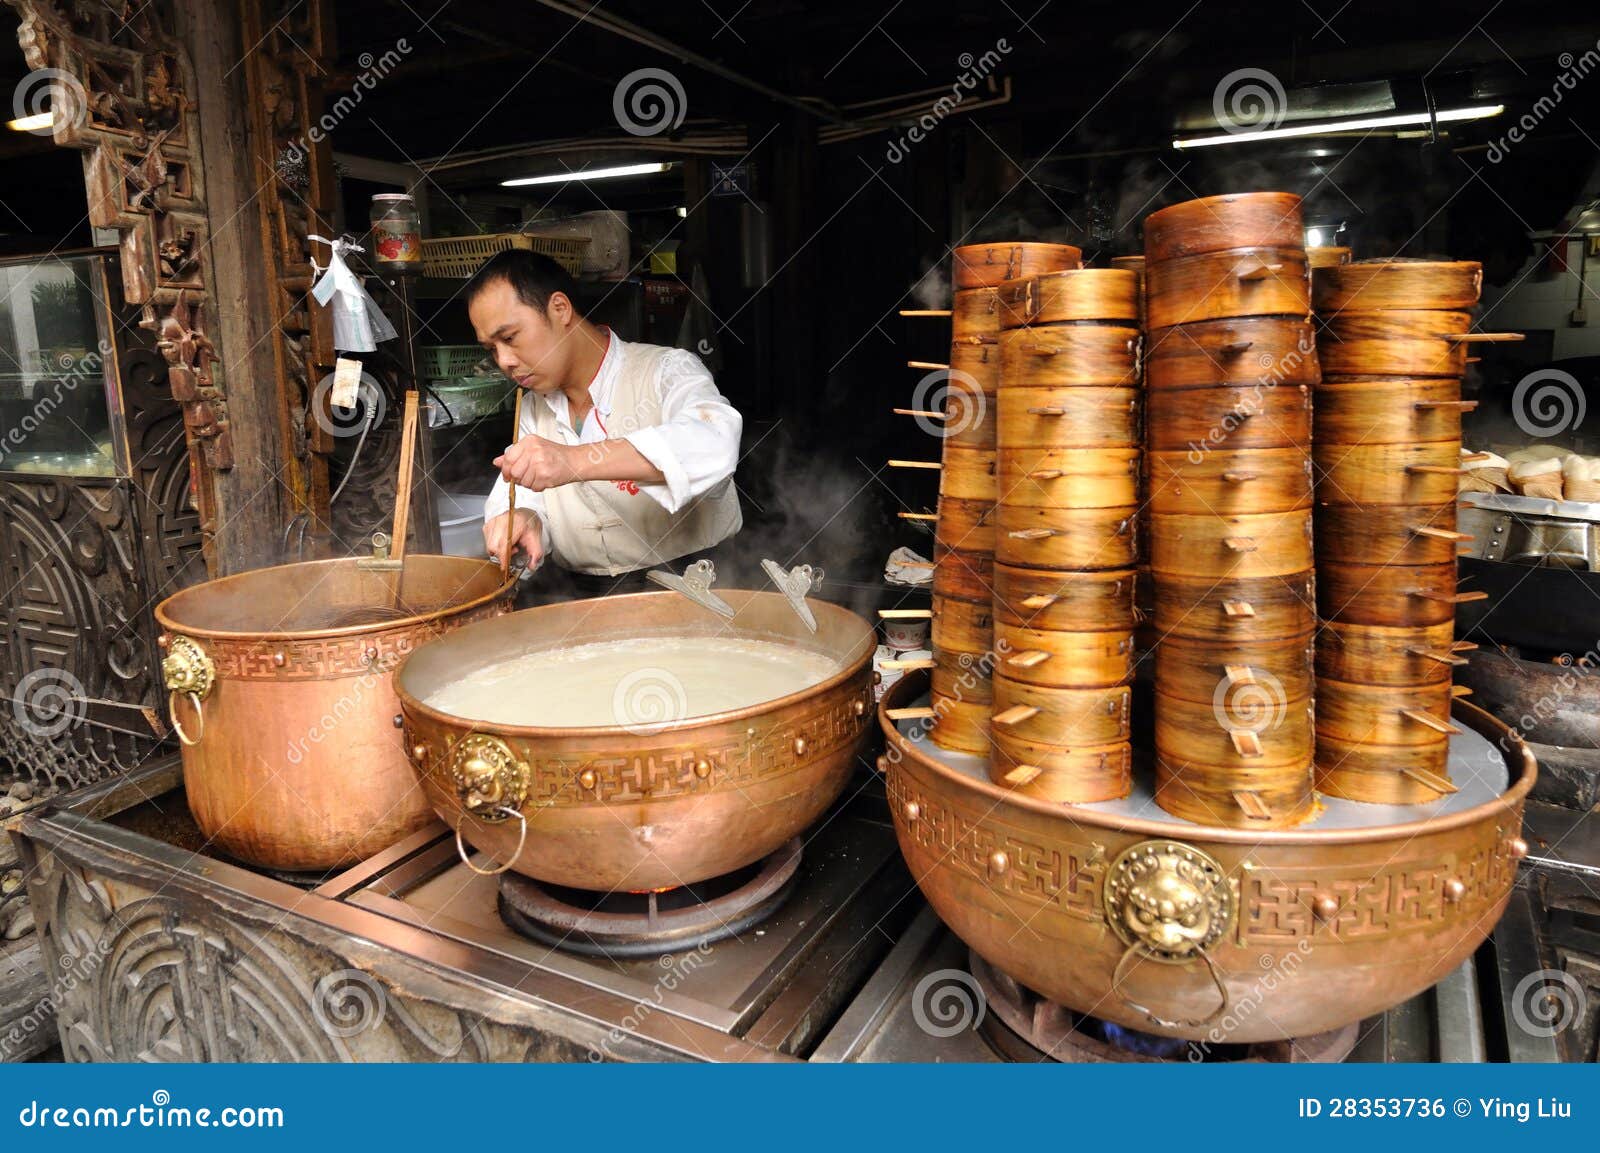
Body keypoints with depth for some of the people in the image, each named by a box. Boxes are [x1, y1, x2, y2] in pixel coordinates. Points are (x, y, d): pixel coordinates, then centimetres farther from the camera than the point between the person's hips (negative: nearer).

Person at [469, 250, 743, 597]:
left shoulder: (667, 370, -9)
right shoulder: (532, 409, 13)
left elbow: (713, 444, -30)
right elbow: (519, 499, 11)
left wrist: (576, 460, -39)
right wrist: (523, 520, -15)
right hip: (581, 598, 6)